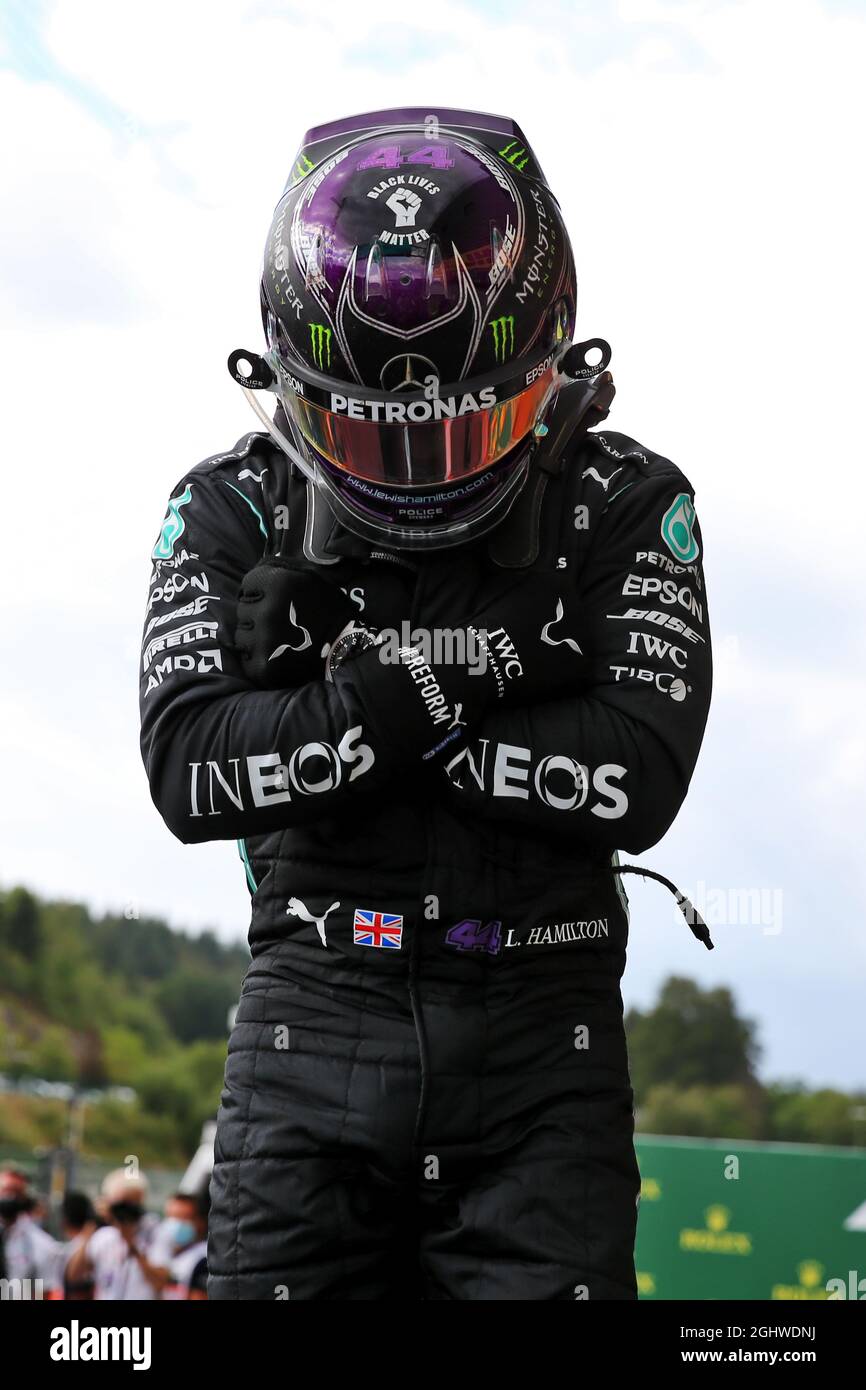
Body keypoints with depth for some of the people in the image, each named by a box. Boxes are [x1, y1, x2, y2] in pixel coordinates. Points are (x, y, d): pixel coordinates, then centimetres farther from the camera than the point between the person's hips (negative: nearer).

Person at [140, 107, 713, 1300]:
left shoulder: (626, 508, -1)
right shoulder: (234, 510, 1)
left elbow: (637, 780, -13)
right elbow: (191, 773, -11)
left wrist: (347, 671, -13)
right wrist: (437, 675, -19)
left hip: (543, 1035, 0)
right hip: (316, 1017, 1)